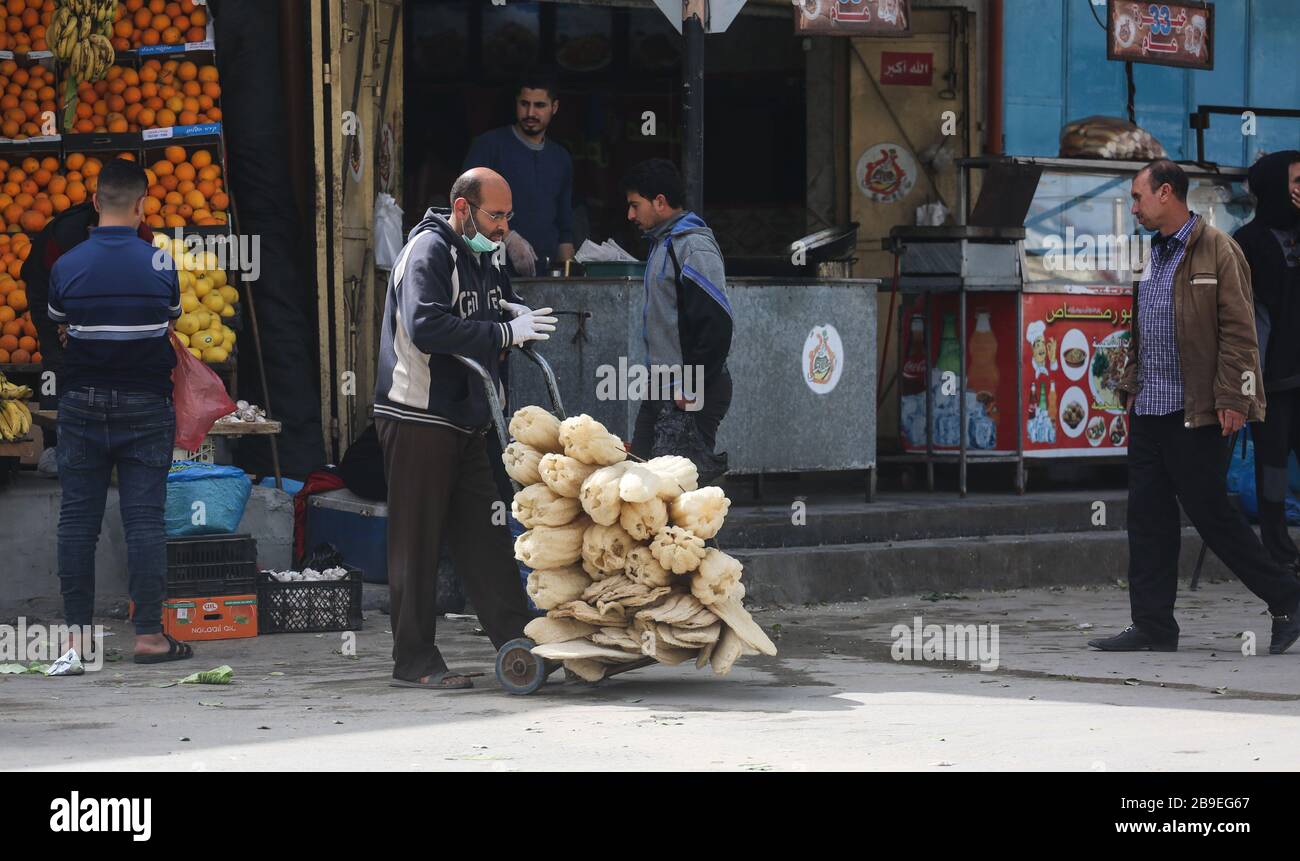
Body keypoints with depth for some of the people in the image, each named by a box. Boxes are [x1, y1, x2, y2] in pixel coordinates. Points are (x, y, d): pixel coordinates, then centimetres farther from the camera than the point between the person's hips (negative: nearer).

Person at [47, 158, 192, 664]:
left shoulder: (67, 266, -6)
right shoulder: (160, 265, -6)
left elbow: (59, 325, 8)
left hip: (82, 404, 1)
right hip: (145, 405, -1)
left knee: (77, 521, 6)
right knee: (145, 519, 0)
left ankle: (78, 635, 8)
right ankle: (149, 635, -2)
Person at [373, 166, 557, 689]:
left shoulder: (483, 258, 17)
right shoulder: (428, 252, -12)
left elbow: (496, 318, 26)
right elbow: (426, 327, -26)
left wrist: (518, 317, 1)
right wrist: (506, 332, -24)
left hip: (466, 422, 9)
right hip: (418, 418, -9)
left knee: (483, 537, 9)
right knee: (416, 542, -4)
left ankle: (518, 640, 11)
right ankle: (414, 662, -1)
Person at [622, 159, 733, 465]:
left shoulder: (694, 248, -15)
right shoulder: (662, 243, 17)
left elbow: (717, 324, -23)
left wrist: (691, 389, -20)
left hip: (690, 396, -10)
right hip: (661, 389, 10)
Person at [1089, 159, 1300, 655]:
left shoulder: (1216, 251, -8)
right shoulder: (1154, 256, 16)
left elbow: (1238, 329, -13)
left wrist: (1232, 400, -18)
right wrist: (1131, 387, 17)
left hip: (1194, 412, -8)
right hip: (1149, 411, 8)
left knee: (1210, 513, -5)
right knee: (1148, 518, 5)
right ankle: (1153, 627, 9)